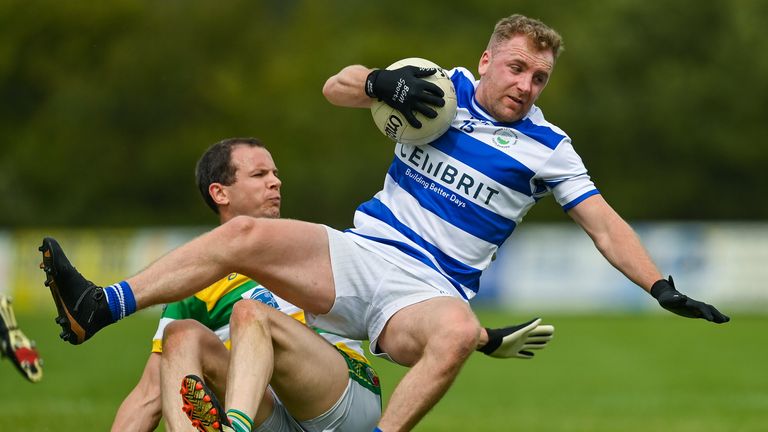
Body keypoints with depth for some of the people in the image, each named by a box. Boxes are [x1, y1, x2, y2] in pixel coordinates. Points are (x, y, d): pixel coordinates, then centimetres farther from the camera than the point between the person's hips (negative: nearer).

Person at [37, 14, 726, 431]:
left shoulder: (546, 147, 6)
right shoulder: (440, 89, 9)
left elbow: (605, 226, 7)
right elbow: (335, 88, 6)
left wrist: (663, 289, -4)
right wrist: (380, 83, -16)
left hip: (429, 292, -2)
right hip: (360, 254, 2)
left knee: (460, 331, -39)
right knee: (247, 234, -22)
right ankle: (96, 309, -26)